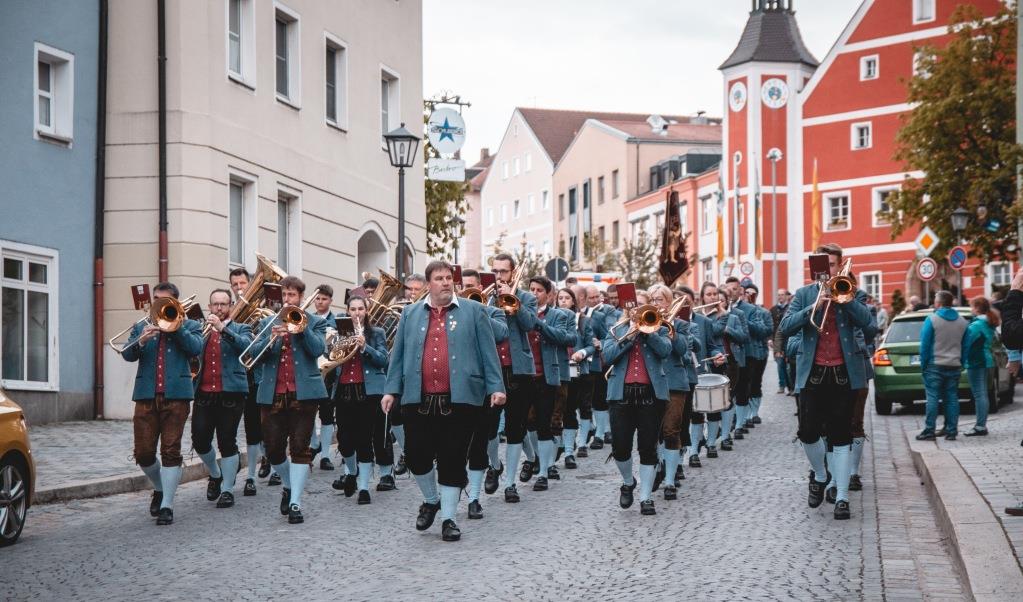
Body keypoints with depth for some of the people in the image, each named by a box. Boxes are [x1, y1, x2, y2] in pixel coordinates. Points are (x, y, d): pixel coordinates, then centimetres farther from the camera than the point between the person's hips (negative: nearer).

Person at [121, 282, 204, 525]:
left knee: (171, 451, -6)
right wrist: (141, 340, -16)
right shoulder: (142, 327, 19)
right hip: (146, 395, 2)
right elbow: (127, 354, 3)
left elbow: (195, 348, -7)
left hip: (175, 395, -2)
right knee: (143, 452, 0)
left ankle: (166, 505, -2)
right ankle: (159, 488, 26)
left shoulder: (189, 326, 13)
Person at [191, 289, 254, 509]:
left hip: (231, 393, -3)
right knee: (199, 441, -1)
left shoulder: (241, 329, 9)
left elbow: (246, 345, -14)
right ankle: (215, 474, 26)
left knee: (227, 442, -3)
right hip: (204, 393, 3)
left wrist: (223, 329, -23)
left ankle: (227, 490, 6)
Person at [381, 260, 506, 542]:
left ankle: (448, 517, 11)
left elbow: (488, 352, 3)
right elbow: (398, 354, 12)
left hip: (460, 399, -2)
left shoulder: (474, 312, 7)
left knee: (453, 460, 1)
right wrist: (391, 390, 5)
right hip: (419, 400, 2)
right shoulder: (410, 314, 13)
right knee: (417, 455, 2)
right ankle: (431, 500, 28)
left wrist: (496, 387, -4)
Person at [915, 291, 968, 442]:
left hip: (935, 365, -4)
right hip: (954, 366, 4)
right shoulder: (962, 321, 7)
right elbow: (965, 346, 9)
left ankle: (929, 431, -6)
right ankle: (951, 430, 7)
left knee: (932, 398, -4)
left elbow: (925, 344, -9)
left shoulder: (932, 319, -9)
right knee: (952, 398, 7)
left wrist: (923, 364, -1)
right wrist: (961, 364, 14)